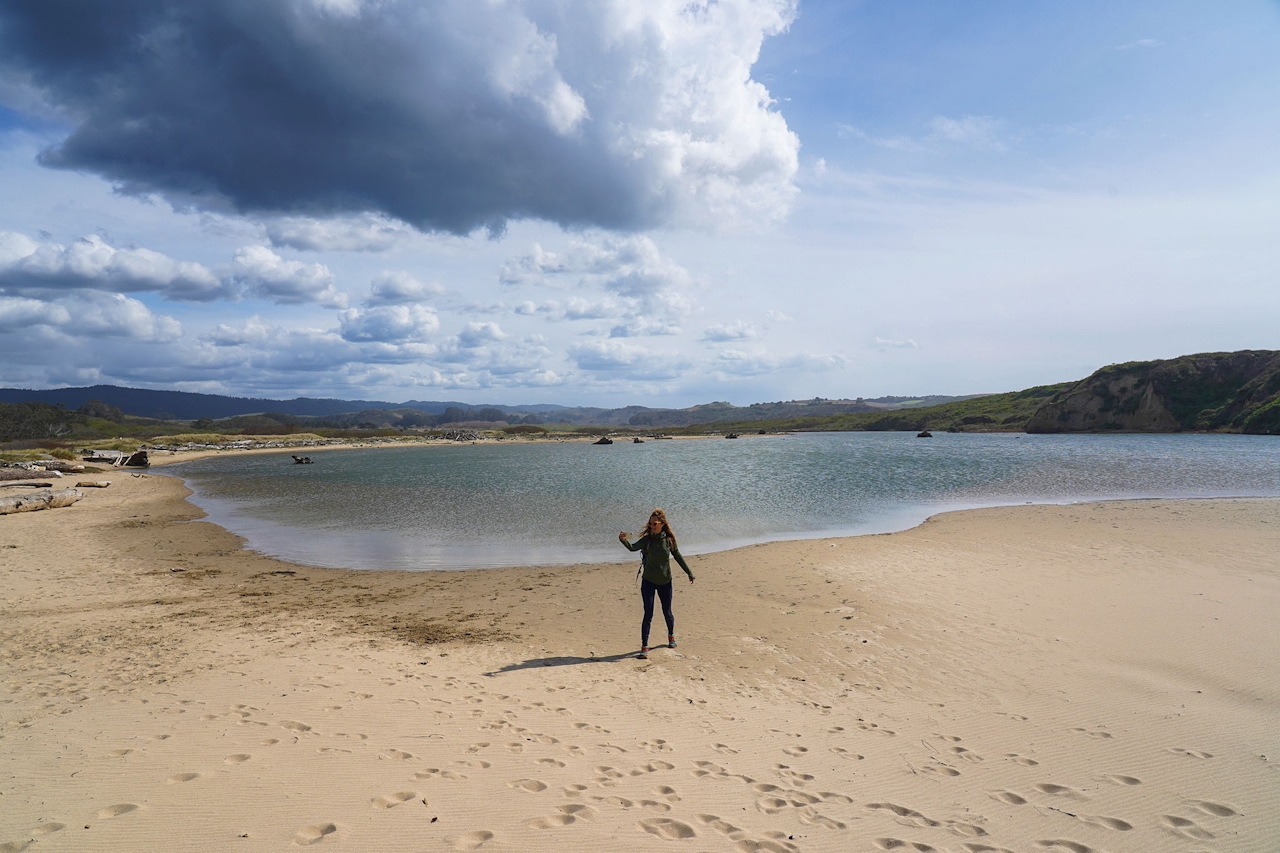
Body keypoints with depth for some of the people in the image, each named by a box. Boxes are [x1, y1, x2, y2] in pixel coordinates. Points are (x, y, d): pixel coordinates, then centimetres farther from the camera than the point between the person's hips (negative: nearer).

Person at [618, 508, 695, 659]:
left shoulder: (669, 539, -5)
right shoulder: (647, 540, -10)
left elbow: (678, 557, 8)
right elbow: (633, 547, -29)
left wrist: (690, 573, 15)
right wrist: (623, 540, -49)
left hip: (665, 582, 2)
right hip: (648, 581, -2)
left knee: (667, 612, 17)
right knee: (648, 614, -7)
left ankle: (671, 636, 45)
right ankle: (644, 647, -1)